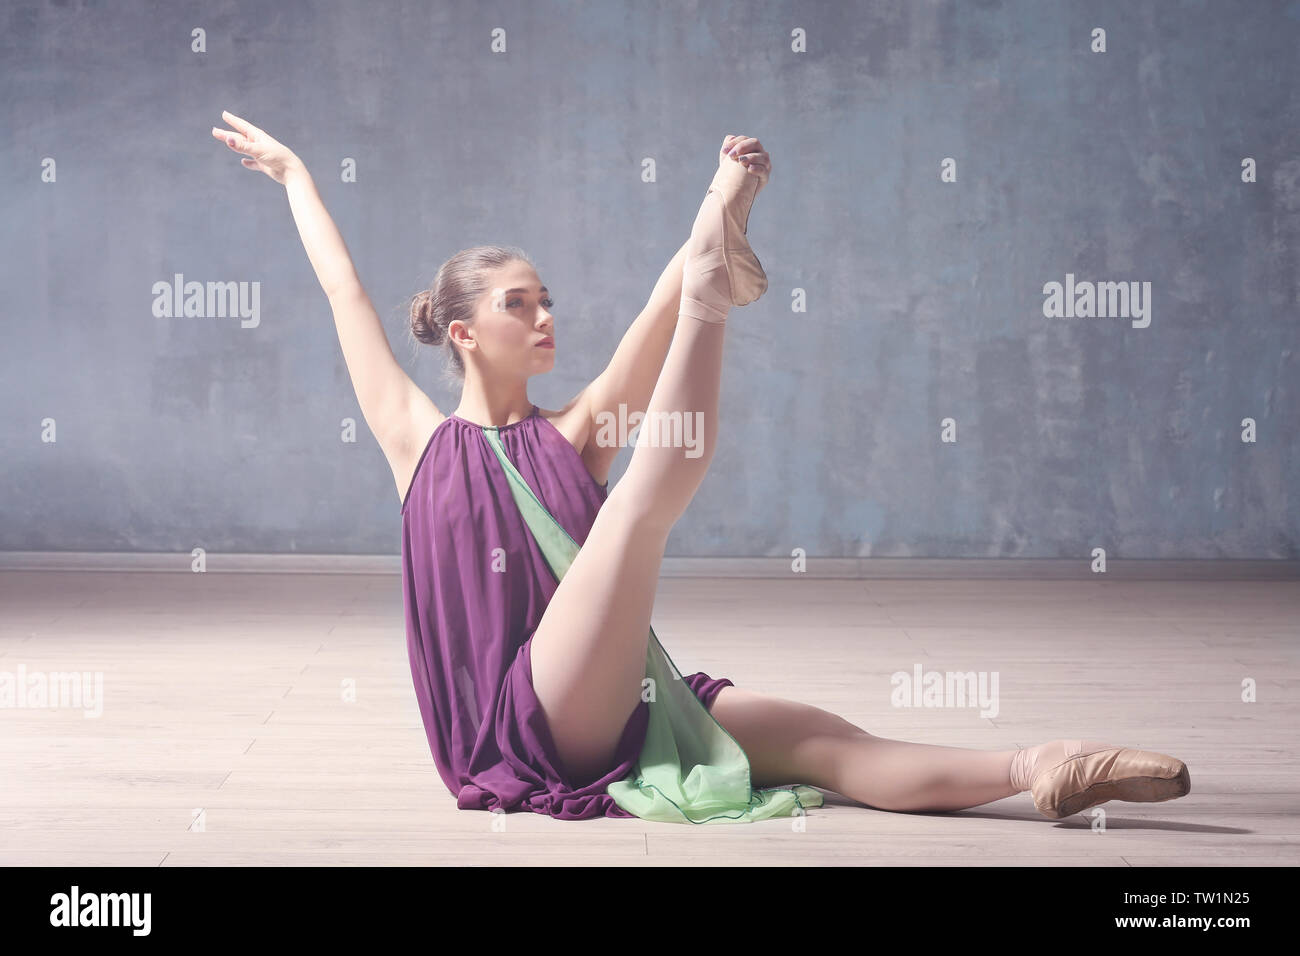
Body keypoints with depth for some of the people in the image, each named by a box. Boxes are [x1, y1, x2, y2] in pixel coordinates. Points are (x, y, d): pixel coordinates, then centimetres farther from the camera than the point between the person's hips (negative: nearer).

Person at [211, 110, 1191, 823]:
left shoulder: (572, 434, 17)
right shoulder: (419, 437, 11)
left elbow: (655, 315, 4)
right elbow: (347, 293, 16)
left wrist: (722, 207, -9)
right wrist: (295, 173, 24)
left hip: (607, 711, 4)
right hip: (517, 723, -4)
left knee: (824, 743, -20)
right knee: (643, 498, -23)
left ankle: (1034, 769, -39)